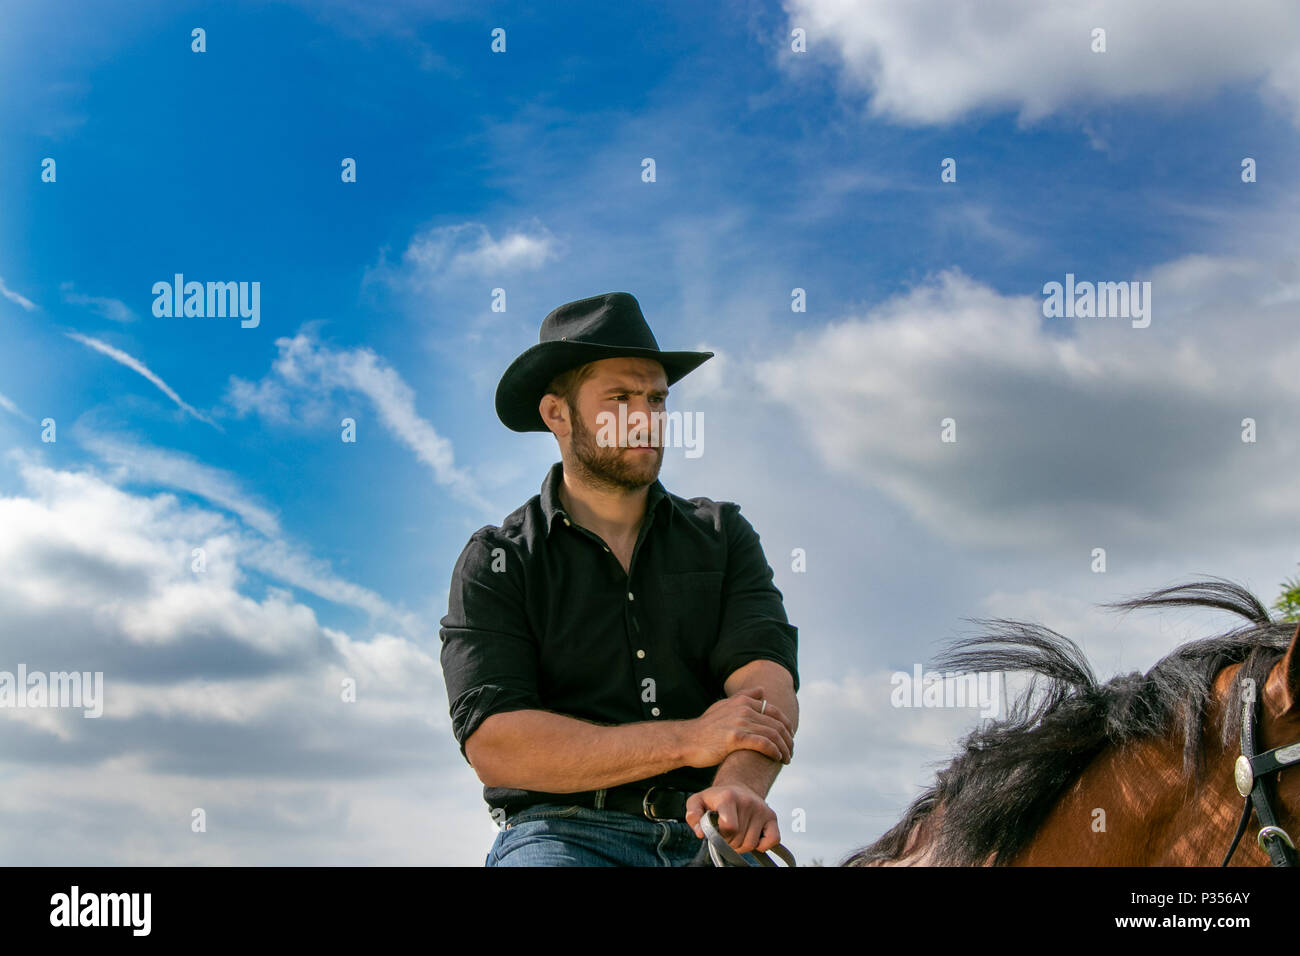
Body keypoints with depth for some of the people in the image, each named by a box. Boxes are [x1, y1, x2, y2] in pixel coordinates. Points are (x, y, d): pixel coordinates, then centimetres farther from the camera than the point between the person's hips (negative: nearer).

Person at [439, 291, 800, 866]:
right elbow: (493, 746, -6)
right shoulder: (495, 562, 8)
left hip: (707, 840, 3)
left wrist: (739, 786, -24)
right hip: (560, 834, -2)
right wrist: (687, 741, -13)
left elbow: (766, 678, -1)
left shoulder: (723, 537, 16)